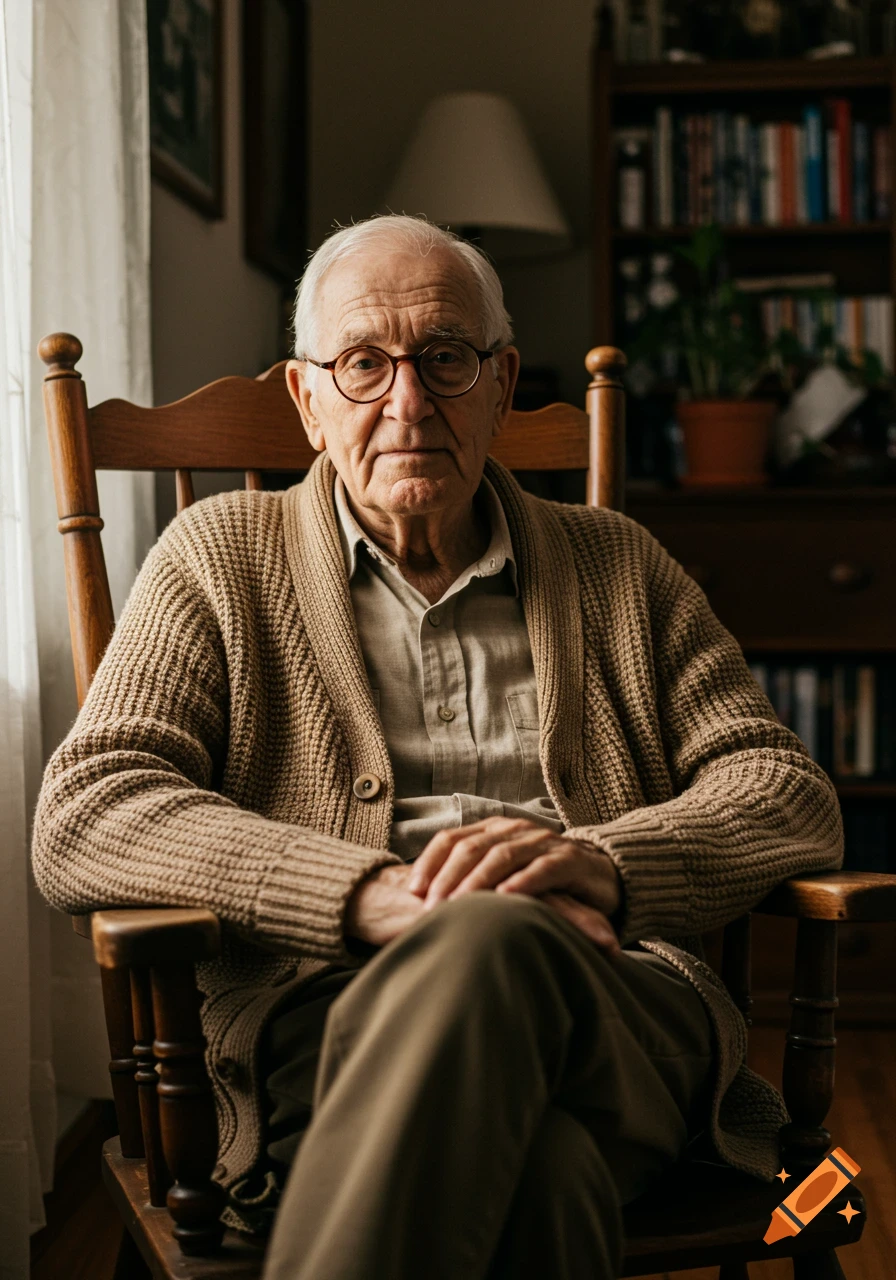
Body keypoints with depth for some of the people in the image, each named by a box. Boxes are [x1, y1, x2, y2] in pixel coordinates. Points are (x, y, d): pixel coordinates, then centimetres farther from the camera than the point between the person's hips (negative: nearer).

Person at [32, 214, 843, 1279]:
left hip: (618, 1008, 3)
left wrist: (601, 862, -12)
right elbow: (80, 818, 1)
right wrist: (376, 895, -15)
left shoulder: (619, 568, 22)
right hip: (321, 1015, -2)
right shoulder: (222, 557, 16)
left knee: (489, 945, -36)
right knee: (533, 1162, -39)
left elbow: (796, 800, 12)